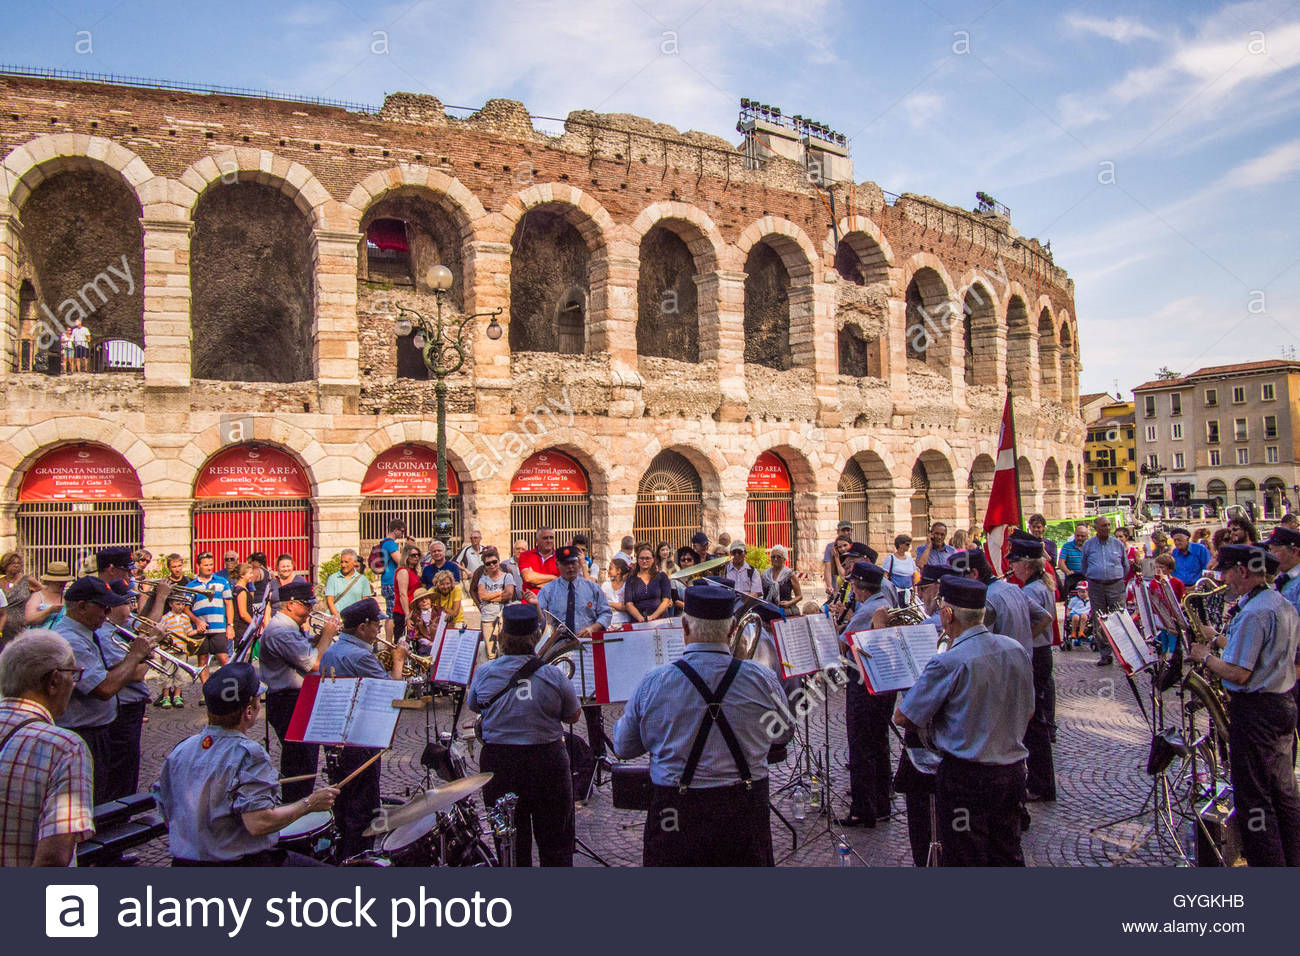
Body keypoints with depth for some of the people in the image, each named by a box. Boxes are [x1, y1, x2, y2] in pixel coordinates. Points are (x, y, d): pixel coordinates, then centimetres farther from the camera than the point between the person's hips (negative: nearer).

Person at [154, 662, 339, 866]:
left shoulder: (180, 750, 0)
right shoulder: (249, 754, -22)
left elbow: (167, 813, 8)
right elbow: (258, 823, -28)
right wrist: (309, 804, -16)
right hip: (241, 863, -8)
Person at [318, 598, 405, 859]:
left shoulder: (331, 651, 8)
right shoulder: (360, 656, -23)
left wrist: (386, 665, 9)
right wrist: (398, 661, -5)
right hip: (360, 742, -10)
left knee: (343, 804, 21)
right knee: (362, 809, 2)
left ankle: (341, 855, 32)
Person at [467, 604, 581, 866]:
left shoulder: (484, 673, -10)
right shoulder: (552, 676, -15)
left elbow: (472, 706, 10)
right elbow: (573, 716, -1)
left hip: (498, 763, 2)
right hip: (547, 762, -2)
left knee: (510, 846, 19)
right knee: (555, 844, 15)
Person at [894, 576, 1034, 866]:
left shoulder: (948, 663, -22)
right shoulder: (1017, 650, -1)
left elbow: (903, 718, -15)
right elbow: (1028, 712, 13)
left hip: (966, 777, -7)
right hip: (1013, 770, 7)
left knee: (965, 860, 9)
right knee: (1007, 856, 22)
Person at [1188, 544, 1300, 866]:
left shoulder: (1253, 613, -22)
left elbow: (1238, 673, -24)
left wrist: (1205, 657, -8)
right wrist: (1219, 640, 14)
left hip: (1254, 711, -10)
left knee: (1253, 797, 0)